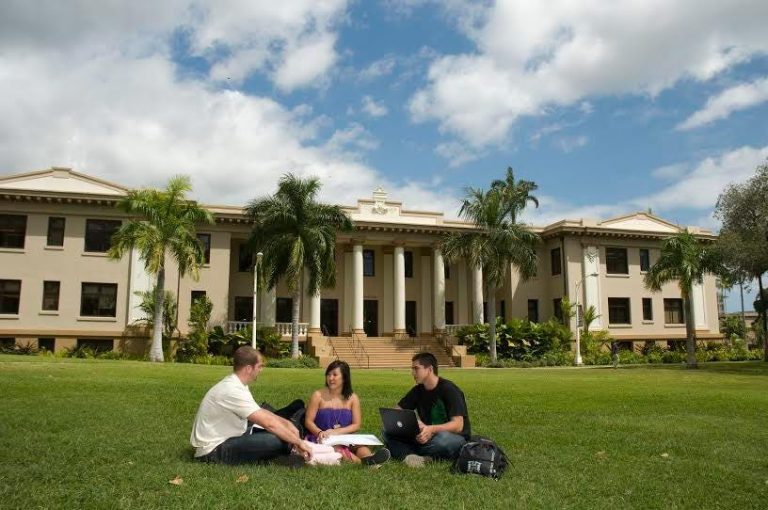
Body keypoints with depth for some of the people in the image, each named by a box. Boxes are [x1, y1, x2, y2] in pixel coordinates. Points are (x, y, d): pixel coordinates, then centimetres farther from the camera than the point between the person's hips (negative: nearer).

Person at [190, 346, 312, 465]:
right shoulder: (233, 390, -26)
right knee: (277, 440, -22)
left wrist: (287, 424, -3)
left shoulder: (235, 384, 5)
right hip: (214, 450, -11)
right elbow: (268, 423, -27)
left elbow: (261, 413, 10)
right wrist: (298, 442, -20)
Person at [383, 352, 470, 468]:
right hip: (428, 437, 6)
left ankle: (407, 453, -19)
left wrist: (432, 429, -39)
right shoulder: (417, 390, 6)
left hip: (455, 438, -6)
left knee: (443, 439, -41)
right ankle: (410, 456, -35)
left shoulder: (449, 390, -14)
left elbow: (458, 425, -22)